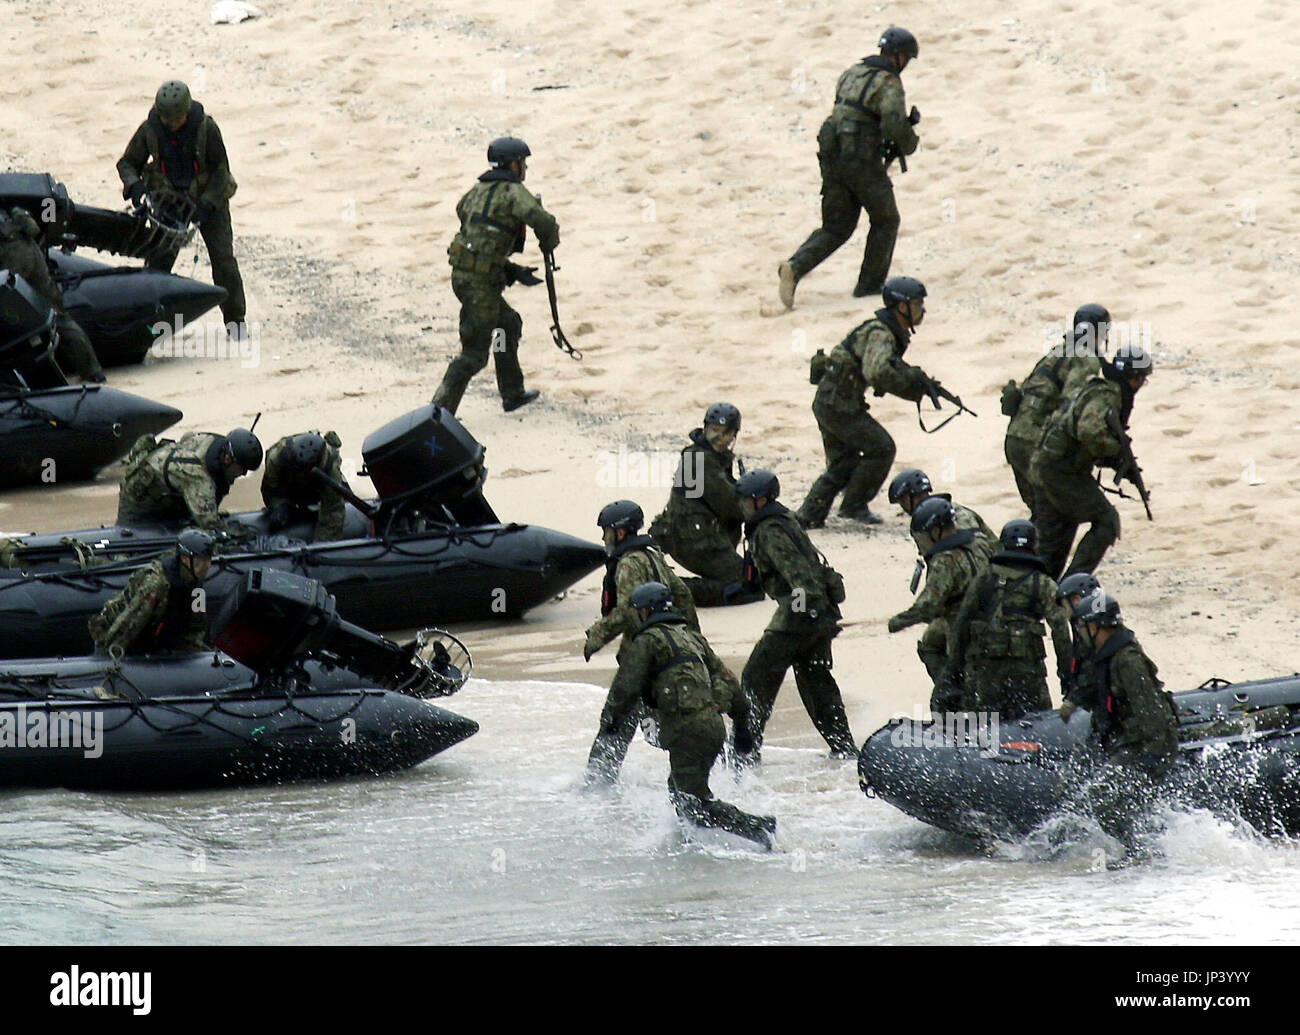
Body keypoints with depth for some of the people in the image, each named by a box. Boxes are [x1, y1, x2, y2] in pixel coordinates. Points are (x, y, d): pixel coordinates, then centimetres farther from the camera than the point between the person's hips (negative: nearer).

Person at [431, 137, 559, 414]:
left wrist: (514, 272, 19)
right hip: (481, 281, -9)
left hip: (462, 274, 9)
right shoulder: (513, 193, -9)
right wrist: (548, 244, 2)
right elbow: (544, 223, -23)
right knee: (475, 353, -4)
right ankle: (441, 410, -9)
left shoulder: (478, 191, 16)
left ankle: (513, 394, 38)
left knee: (509, 323, 28)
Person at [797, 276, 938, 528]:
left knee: (843, 464, 13)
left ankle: (809, 516, 13)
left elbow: (894, 378, 18)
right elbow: (877, 373, -35)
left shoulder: (893, 334, 13)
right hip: (839, 405, -10)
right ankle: (854, 505, 2)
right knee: (881, 449, -6)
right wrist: (913, 377, -23)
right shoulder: (880, 334, -19)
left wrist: (921, 389, 1)